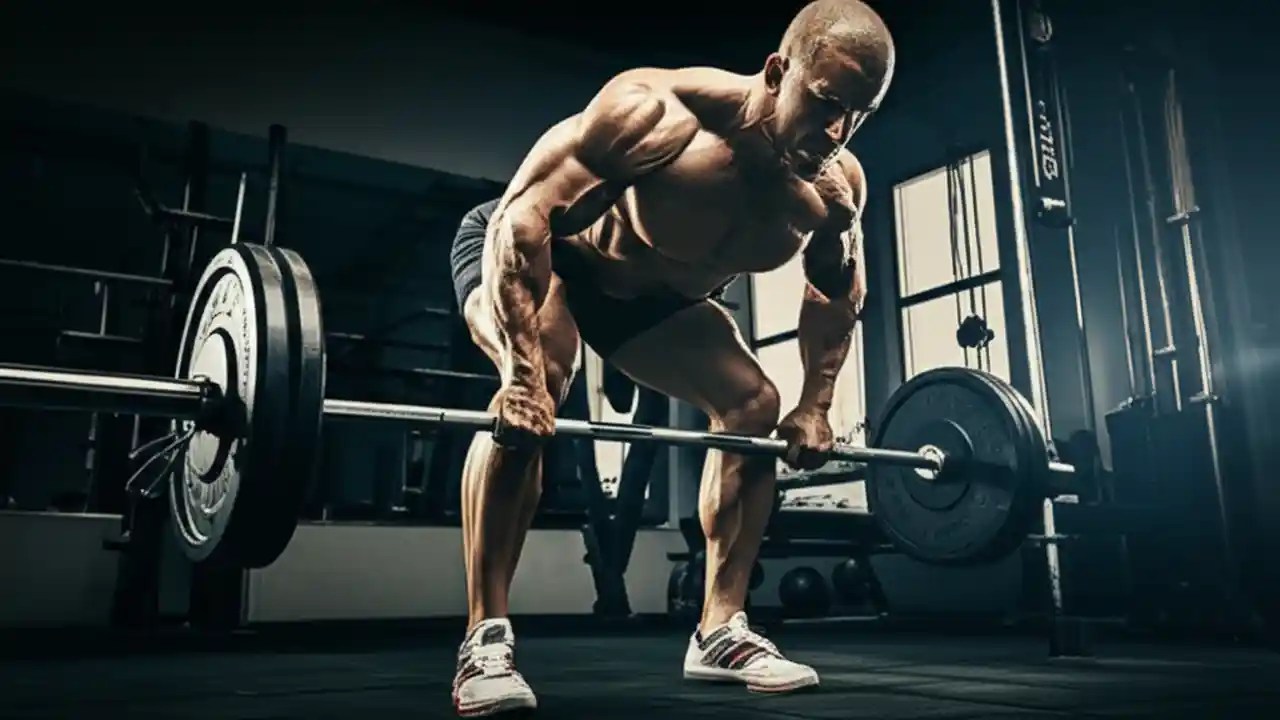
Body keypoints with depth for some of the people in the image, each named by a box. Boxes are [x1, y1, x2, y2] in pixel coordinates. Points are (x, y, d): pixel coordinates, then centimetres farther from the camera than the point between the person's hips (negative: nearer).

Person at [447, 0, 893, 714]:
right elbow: (521, 217, -37)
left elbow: (839, 289, 2)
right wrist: (522, 368, -44)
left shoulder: (836, 188, -18)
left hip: (655, 290, 6)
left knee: (756, 407, -4)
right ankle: (486, 640, -21)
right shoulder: (656, 113, -37)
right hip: (528, 255, -6)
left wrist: (815, 406, -2)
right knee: (532, 396, -34)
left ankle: (721, 631, 5)